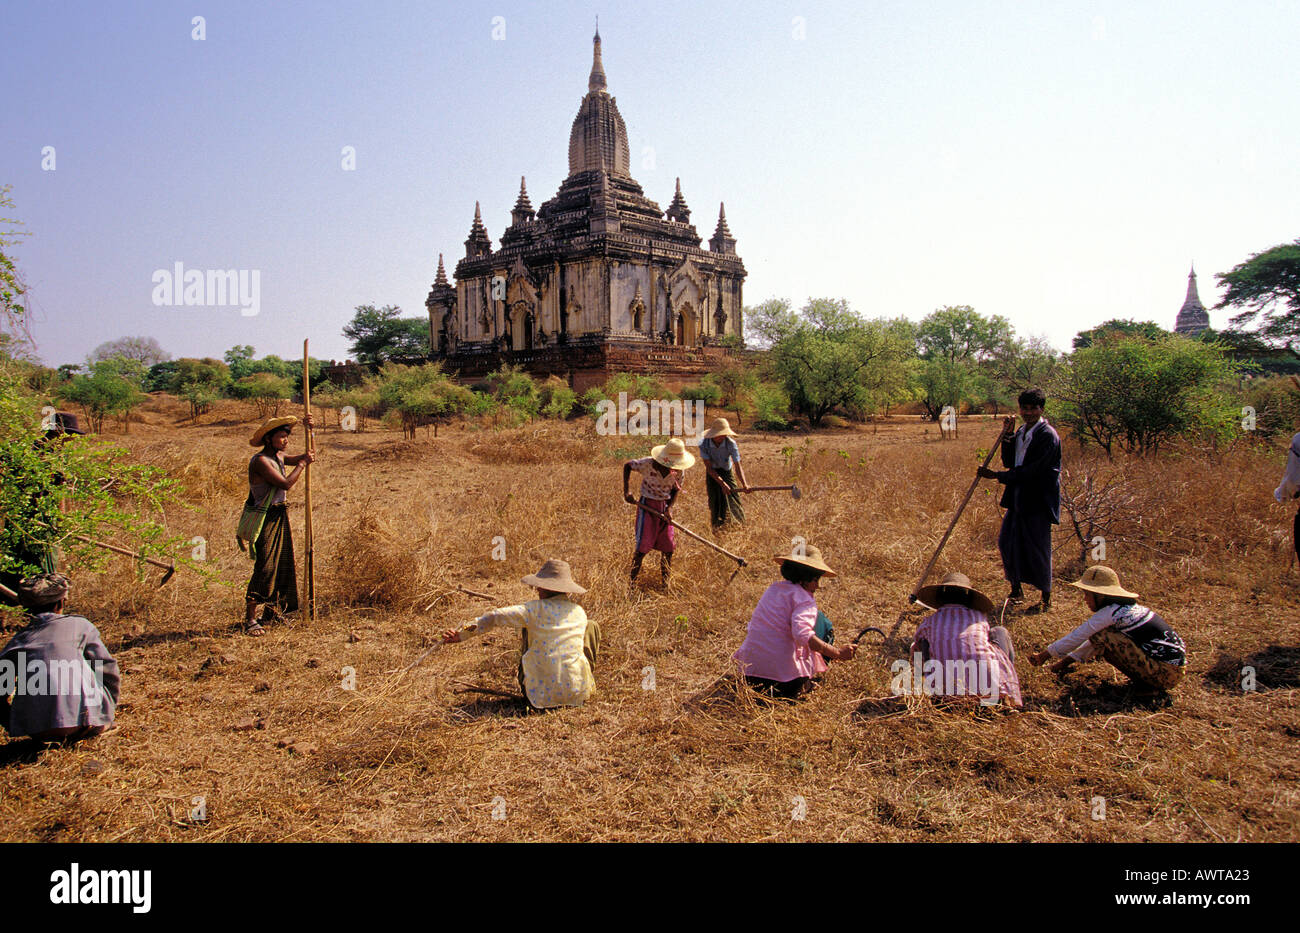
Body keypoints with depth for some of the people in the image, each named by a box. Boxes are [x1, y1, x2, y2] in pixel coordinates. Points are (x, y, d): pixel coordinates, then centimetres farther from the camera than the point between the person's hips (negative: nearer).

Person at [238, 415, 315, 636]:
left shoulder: (278, 456, 11)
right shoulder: (260, 461, -17)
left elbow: (300, 459, 27)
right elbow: (286, 484, -23)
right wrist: (303, 463, -11)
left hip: (279, 517, 9)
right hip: (265, 519, -9)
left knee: (283, 566, 12)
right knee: (264, 567, -11)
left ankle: (271, 613, 25)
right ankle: (250, 619, -5)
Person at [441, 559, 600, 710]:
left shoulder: (536, 609, -5)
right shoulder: (580, 612, 5)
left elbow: (495, 618, -2)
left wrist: (462, 634, 8)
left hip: (542, 696, -2)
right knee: (591, 625, 20)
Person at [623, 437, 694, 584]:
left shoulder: (679, 470, -11)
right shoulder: (648, 464, -21)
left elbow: (676, 489, 5)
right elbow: (627, 465, -5)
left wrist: (669, 508, -10)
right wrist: (626, 491, -8)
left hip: (665, 506, 4)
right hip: (647, 505, -4)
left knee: (668, 547, 6)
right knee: (643, 546, -6)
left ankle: (666, 582, 23)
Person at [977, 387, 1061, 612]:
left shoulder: (1048, 435, -15)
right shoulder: (1021, 432, 11)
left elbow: (1031, 471, -20)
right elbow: (1009, 463, 9)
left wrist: (997, 475, -19)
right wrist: (1006, 436, -1)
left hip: (1039, 501, -8)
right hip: (1018, 498, 8)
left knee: (1038, 548, 0)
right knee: (1007, 542, 10)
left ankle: (1046, 598, 16)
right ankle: (1016, 590, 28)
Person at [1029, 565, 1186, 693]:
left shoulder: (1109, 613, -14)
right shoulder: (1126, 607, 14)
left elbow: (1075, 638, -9)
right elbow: (1092, 642, 22)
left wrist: (1044, 655, 2)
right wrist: (1067, 661, 21)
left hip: (1164, 674, -9)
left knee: (1101, 636, -14)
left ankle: (1142, 678, -2)